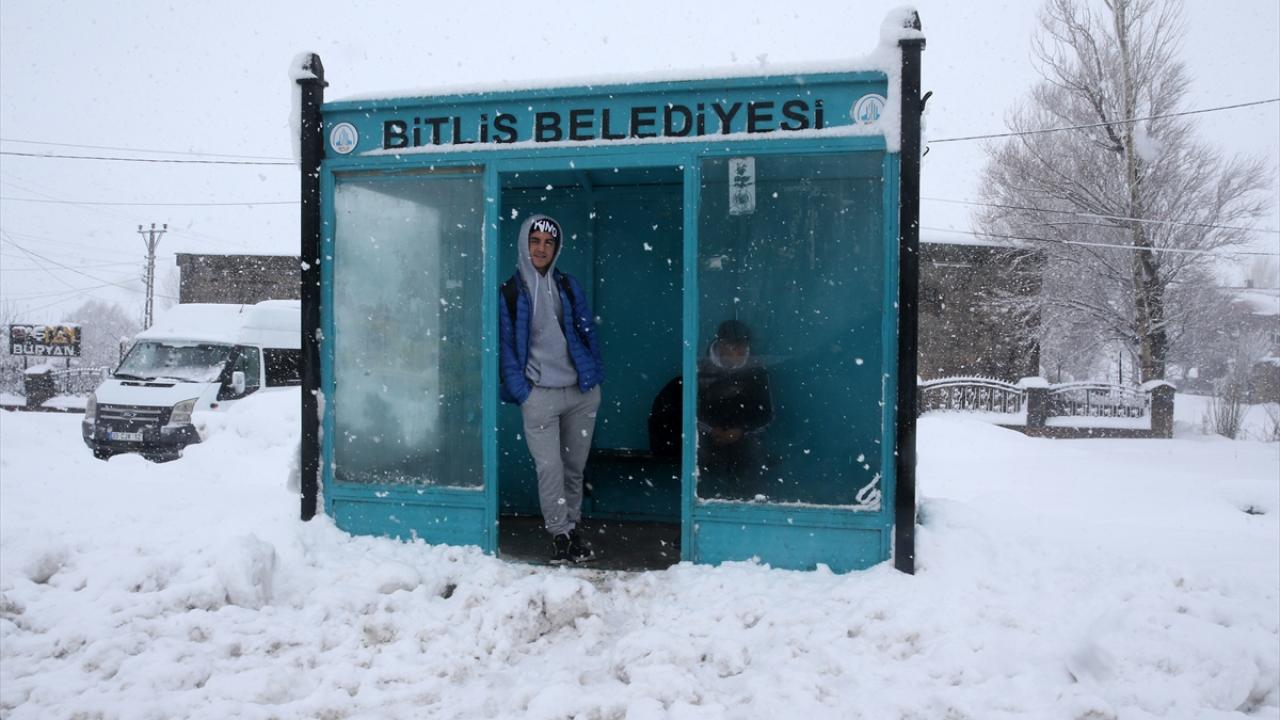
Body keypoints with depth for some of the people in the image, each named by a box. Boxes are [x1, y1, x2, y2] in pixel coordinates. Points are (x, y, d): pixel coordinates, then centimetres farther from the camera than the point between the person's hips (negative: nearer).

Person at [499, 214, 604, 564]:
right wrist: (520, 389, -9)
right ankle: (560, 534, 5)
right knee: (549, 467, -7)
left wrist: (594, 376, 4)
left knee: (575, 466, 12)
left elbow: (587, 330, 11)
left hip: (581, 391, 4)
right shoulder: (510, 291, 0)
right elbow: (505, 344, -1)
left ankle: (573, 526, 26)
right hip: (539, 394, -3)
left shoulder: (568, 285, 10)